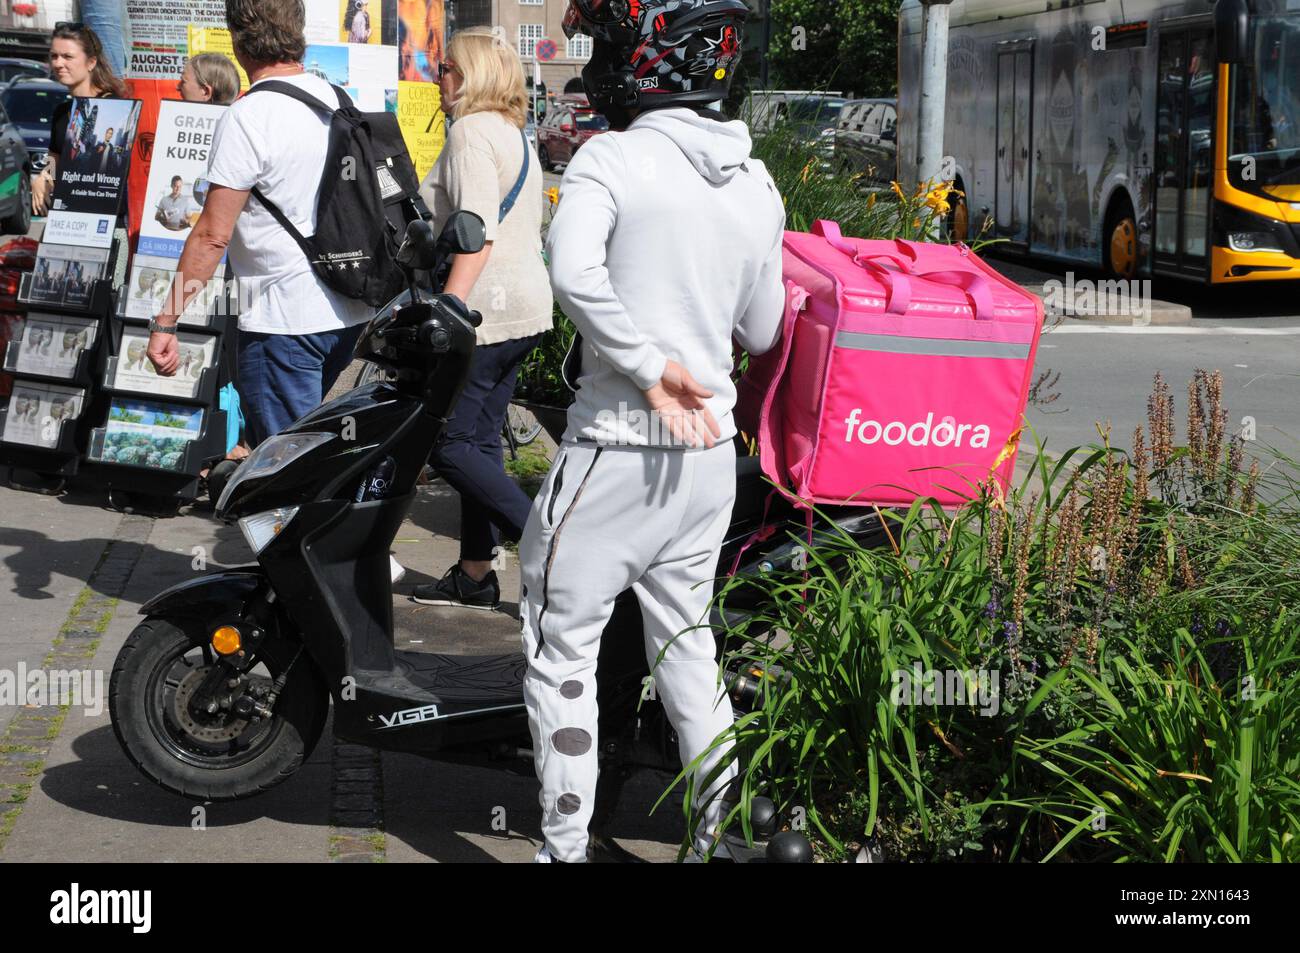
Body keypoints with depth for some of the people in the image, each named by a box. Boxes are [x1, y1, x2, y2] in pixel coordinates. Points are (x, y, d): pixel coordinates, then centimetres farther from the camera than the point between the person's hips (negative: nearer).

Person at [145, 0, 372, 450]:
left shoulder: (246, 118, -15)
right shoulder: (335, 99, 8)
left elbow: (213, 235, -17)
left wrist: (165, 322, -12)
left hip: (286, 317, -8)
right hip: (350, 311, 8)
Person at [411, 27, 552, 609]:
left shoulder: (472, 131, -12)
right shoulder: (515, 134, 19)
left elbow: (478, 232, -21)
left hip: (488, 307, -10)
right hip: (527, 305, 10)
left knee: (449, 443, -5)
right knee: (480, 440, 12)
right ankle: (475, 574, 16)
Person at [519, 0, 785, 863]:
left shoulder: (610, 161, -12)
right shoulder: (757, 184, 7)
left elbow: (575, 273, -30)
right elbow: (761, 333, 14)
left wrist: (650, 371, -22)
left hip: (618, 451, -6)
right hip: (712, 451, 7)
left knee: (562, 646, 6)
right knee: (686, 641, 18)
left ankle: (565, 847, 11)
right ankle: (725, 834, 23)